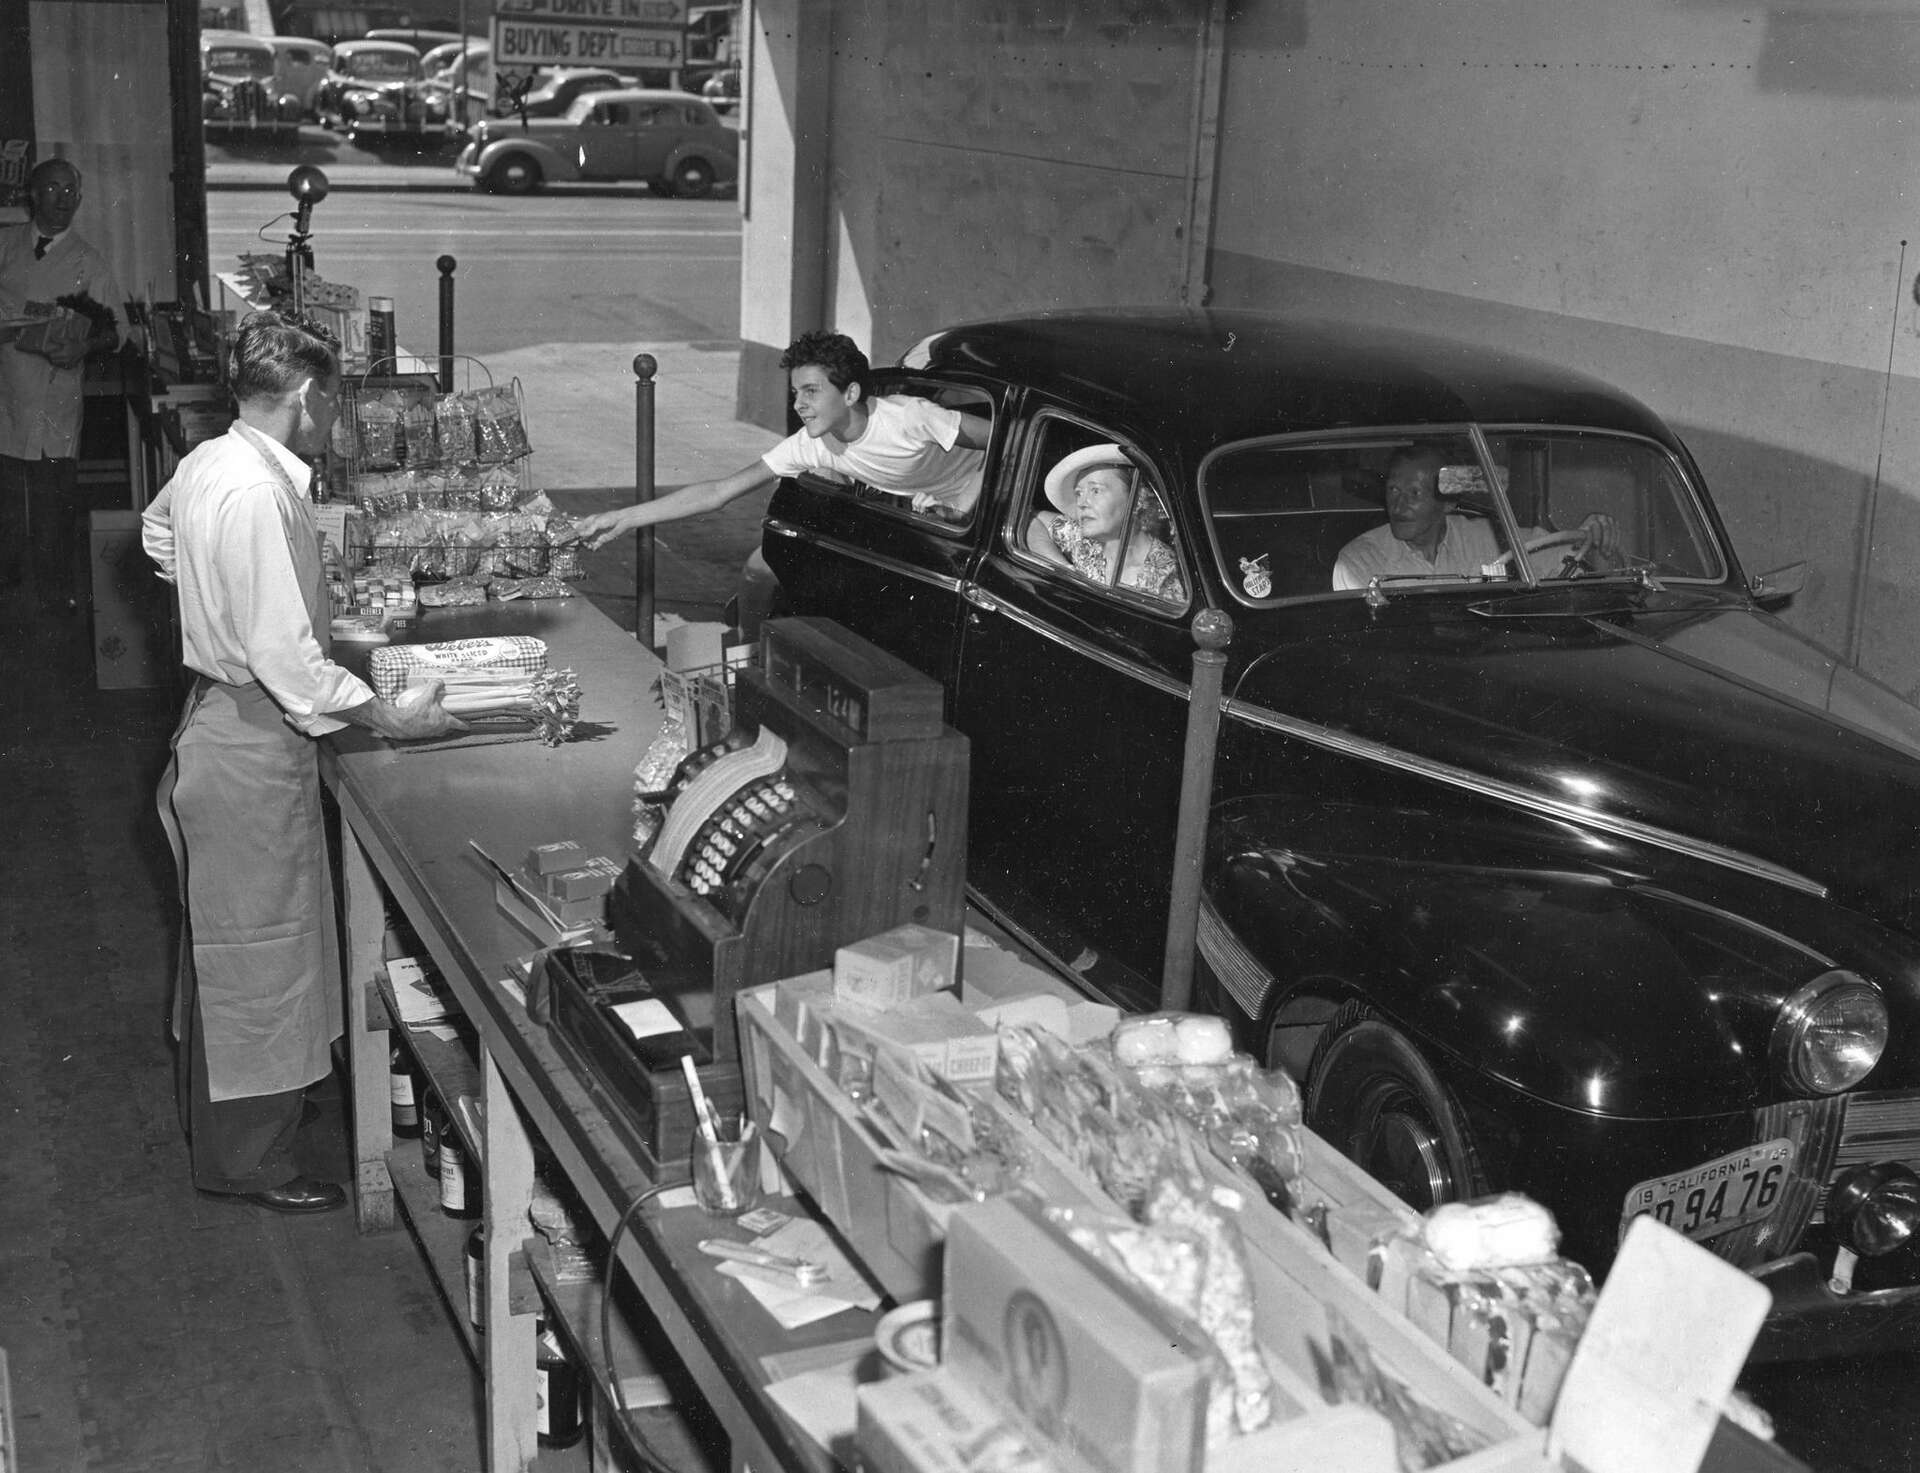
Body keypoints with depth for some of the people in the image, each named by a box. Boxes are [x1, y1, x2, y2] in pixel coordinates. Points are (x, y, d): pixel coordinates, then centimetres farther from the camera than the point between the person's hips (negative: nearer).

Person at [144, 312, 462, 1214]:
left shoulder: (206, 464, 5)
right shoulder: (260, 493, -25)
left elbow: (157, 533, 29)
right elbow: (285, 657, -28)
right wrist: (390, 718, -20)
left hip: (215, 721, 10)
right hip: (253, 741, -10)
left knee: (222, 935, 22)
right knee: (261, 947, 2)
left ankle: (215, 1124, 39)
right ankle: (248, 1162, 15)